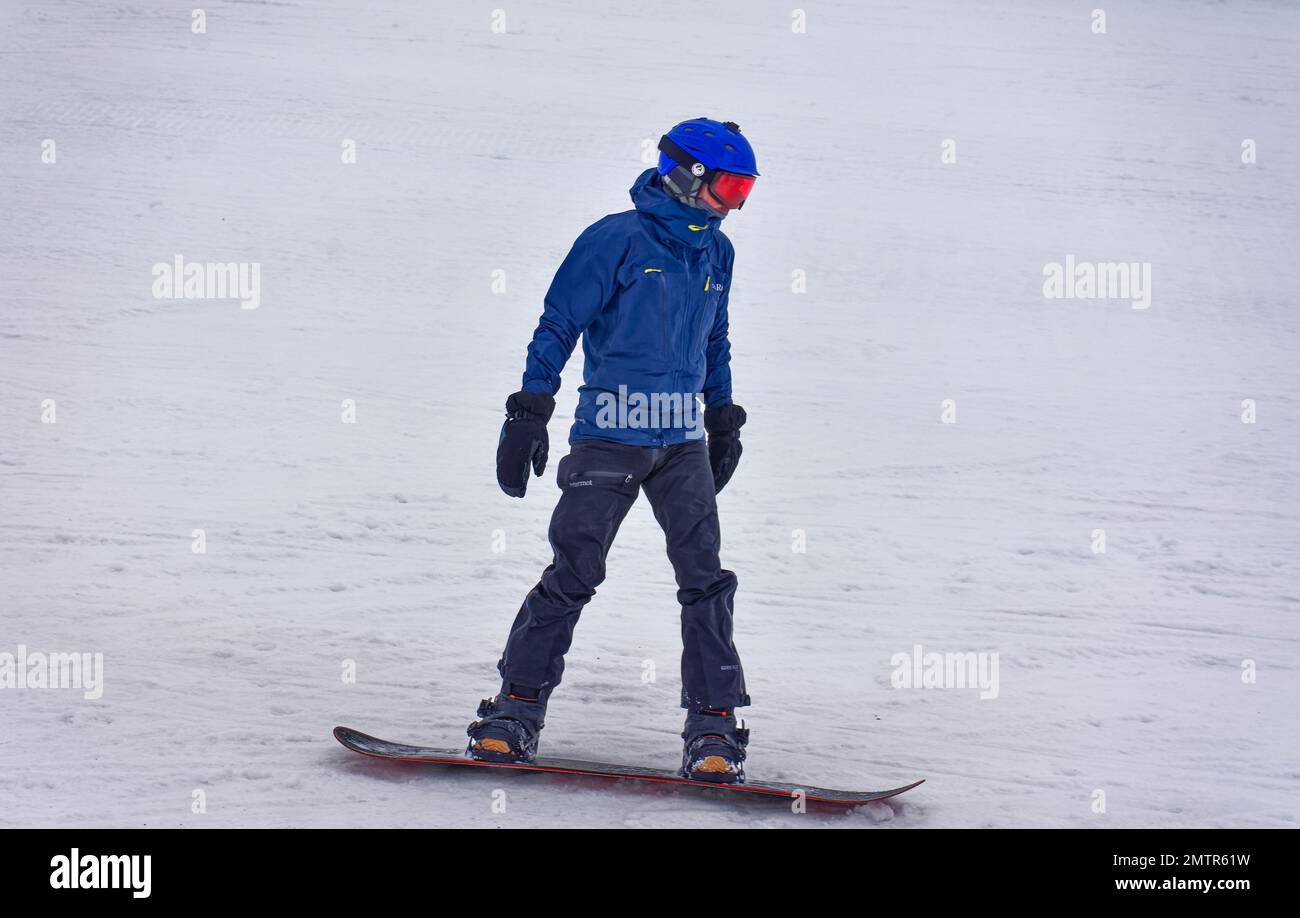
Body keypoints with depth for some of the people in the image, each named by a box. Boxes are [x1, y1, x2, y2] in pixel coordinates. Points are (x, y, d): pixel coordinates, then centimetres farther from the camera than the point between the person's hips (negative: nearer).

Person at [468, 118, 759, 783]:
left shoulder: (716, 252, 13)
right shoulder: (617, 239, -7)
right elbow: (558, 325, -6)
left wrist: (724, 421, 25)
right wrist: (529, 413, -10)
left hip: (684, 441, 5)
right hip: (610, 435, -5)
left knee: (705, 579, -4)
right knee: (573, 574, -6)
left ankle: (713, 732, -2)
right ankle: (515, 711, 5)